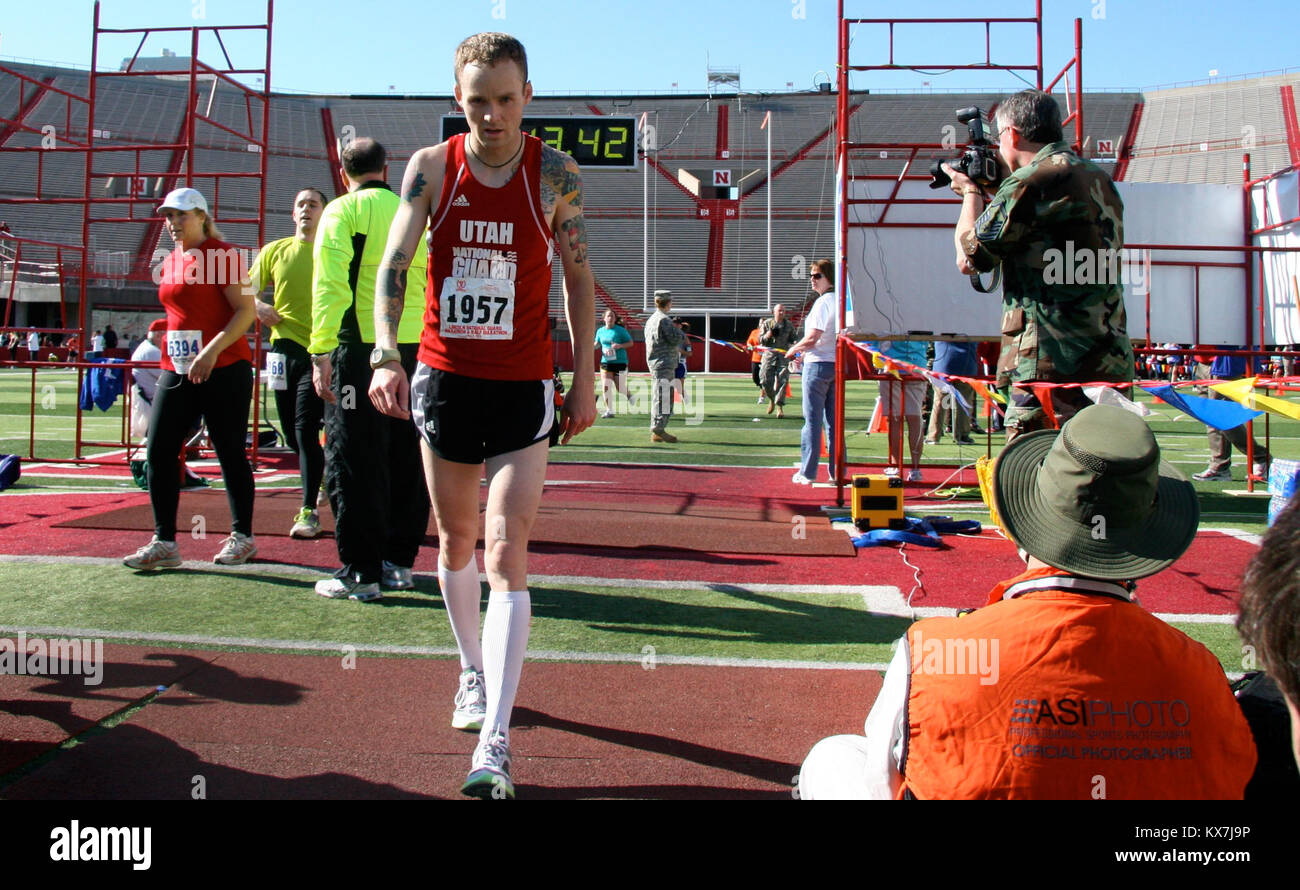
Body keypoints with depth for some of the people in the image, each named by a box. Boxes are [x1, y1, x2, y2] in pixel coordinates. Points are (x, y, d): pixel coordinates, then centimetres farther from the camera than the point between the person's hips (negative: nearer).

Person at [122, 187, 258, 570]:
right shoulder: (170, 262, 16)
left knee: (230, 453, 1)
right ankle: (164, 542, 7)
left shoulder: (222, 254, -7)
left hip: (224, 369, -7)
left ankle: (242, 537, 13)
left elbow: (246, 311, -13)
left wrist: (211, 351, -21)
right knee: (158, 452, 1)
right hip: (176, 369, 7)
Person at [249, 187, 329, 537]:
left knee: (305, 428, -14)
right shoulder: (275, 251, 12)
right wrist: (258, 305, -6)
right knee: (293, 433, 9)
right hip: (284, 348, 4)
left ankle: (309, 511, -8)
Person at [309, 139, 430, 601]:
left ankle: (360, 572, 3)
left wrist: (321, 353, -13)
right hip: (415, 350, 5)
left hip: (361, 347, -5)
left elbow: (329, 283, -12)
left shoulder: (342, 211, -1)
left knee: (355, 462, 1)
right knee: (407, 457, 12)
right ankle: (399, 561, 19)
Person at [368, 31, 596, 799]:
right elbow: (394, 264, -6)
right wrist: (386, 356, -22)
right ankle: (474, 673, 39)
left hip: (524, 389, -3)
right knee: (456, 541, 16)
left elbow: (580, 278, 3)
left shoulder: (556, 174, -4)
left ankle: (495, 743, -11)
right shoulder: (430, 167, 0)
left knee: (507, 554, -11)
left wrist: (585, 379, 1)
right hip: (443, 380, 3)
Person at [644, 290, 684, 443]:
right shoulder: (665, 320, -13)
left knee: (657, 398, 13)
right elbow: (675, 339, -18)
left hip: (654, 362, 10)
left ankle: (656, 431, 18)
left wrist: (678, 348, 24)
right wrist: (681, 332, 2)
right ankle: (658, 431, -9)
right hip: (664, 364, -10)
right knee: (662, 397, -9)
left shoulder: (651, 319, 17)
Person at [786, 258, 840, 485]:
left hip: (818, 365, -8)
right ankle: (837, 472, 12)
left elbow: (811, 339, -17)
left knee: (812, 420, -3)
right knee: (833, 421, 11)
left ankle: (808, 473, 0)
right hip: (838, 364, 8)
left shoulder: (823, 302, -13)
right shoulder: (841, 301, 11)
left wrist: (793, 350, 2)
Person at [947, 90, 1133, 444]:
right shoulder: (1100, 179, 17)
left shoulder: (1031, 182, -10)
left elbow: (969, 257, -4)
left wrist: (971, 193, 13)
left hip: (1052, 366, -9)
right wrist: (996, 190, 28)